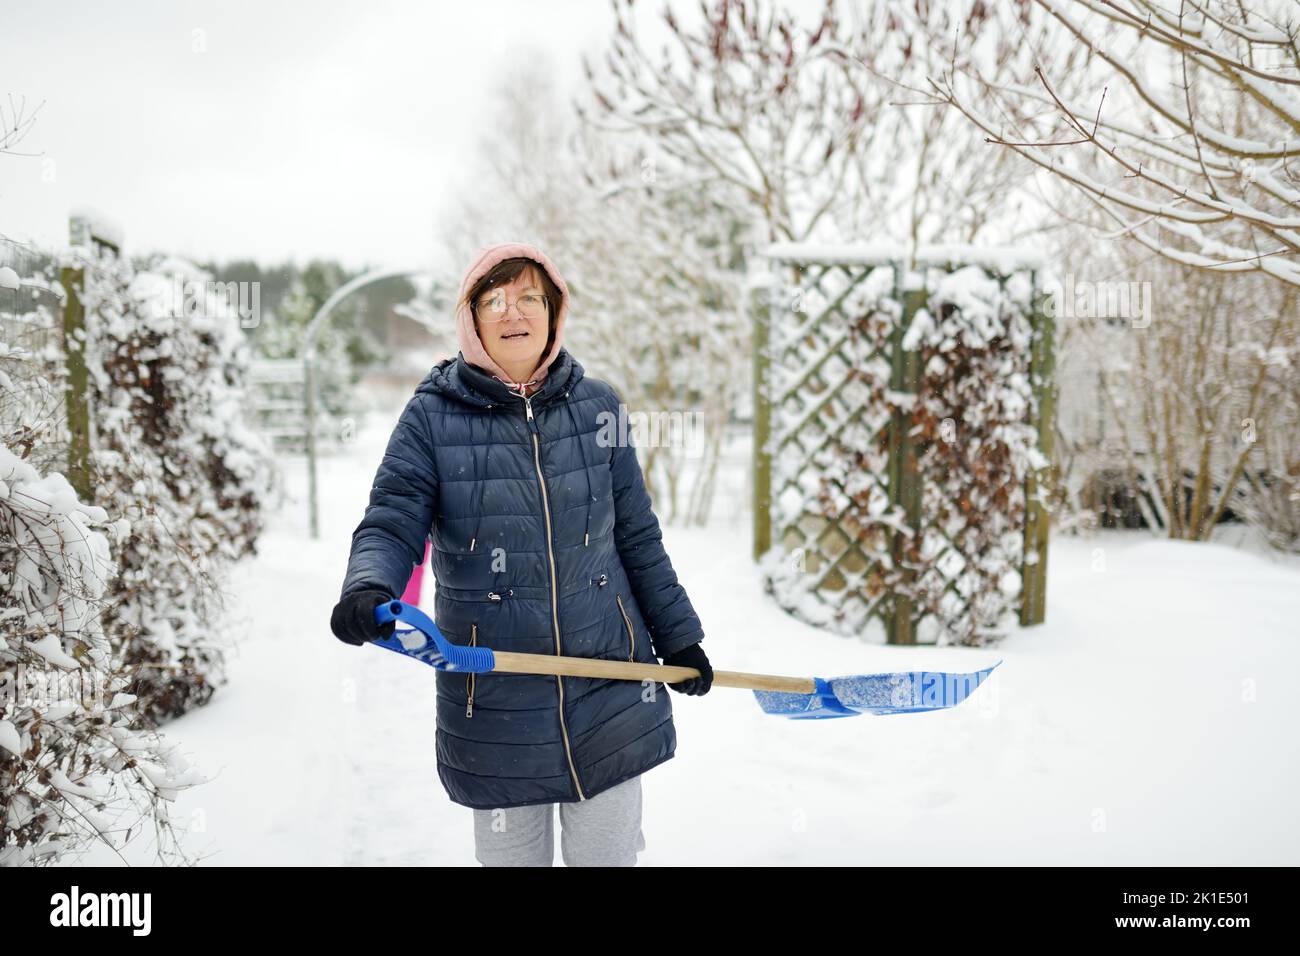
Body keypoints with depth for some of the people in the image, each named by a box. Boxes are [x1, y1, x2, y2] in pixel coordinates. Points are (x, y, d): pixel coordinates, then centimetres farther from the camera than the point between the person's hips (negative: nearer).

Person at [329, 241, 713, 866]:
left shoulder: (595, 405, 3)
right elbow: (391, 525, -10)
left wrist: (678, 638, 15)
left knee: (608, 854, 14)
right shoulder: (433, 414, -4)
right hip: (495, 693, -1)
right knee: (510, 856, 12)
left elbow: (636, 536, 9)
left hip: (610, 685, 2)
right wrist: (369, 592, -32)